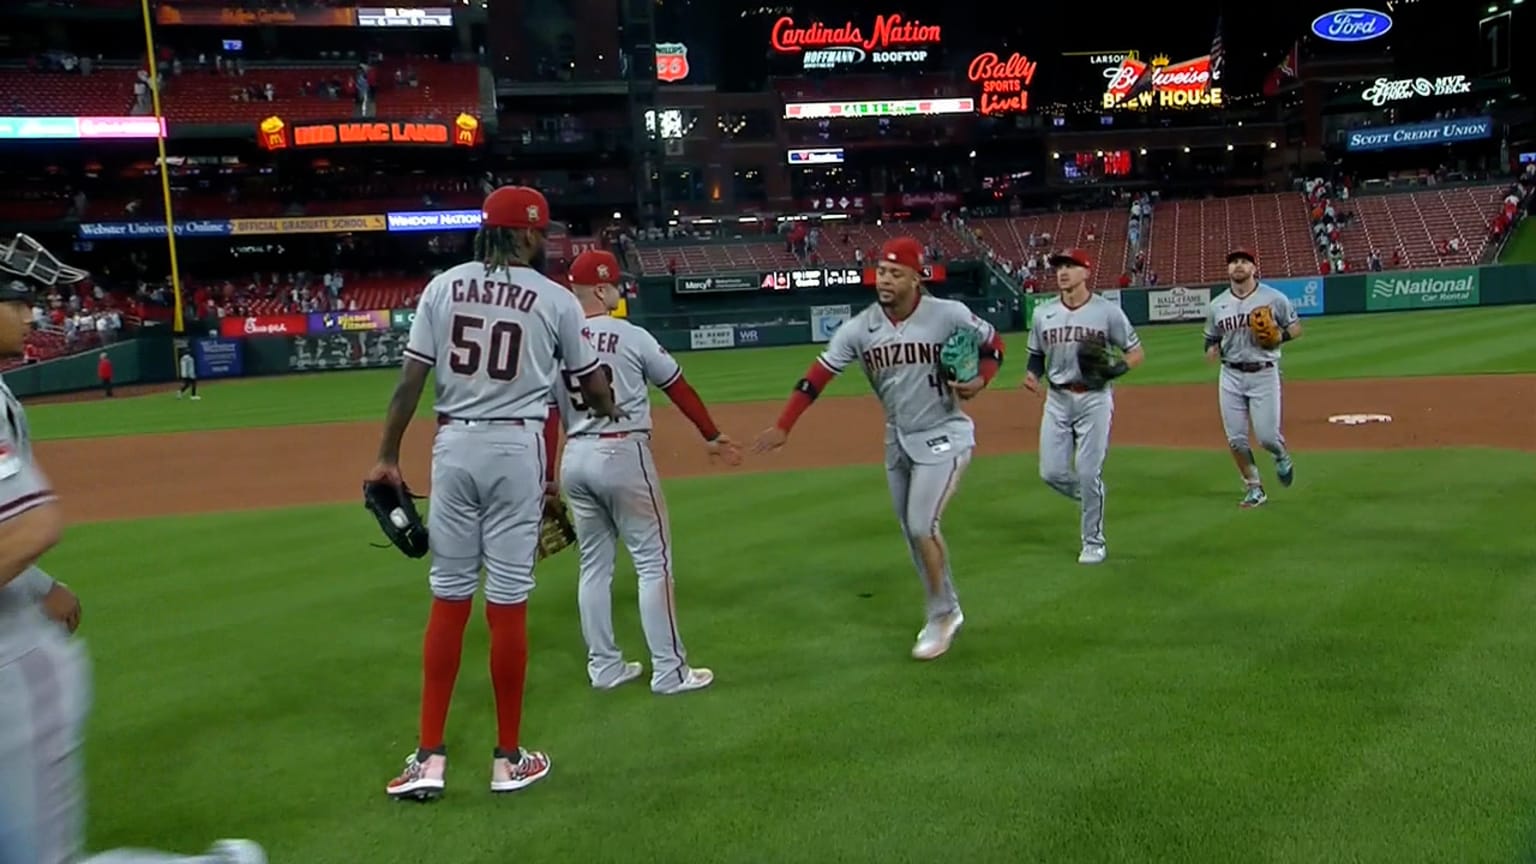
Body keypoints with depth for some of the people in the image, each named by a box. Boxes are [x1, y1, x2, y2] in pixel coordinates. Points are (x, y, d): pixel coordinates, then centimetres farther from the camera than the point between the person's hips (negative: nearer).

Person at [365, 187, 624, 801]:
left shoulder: (442, 287, 4)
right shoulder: (557, 300, -1)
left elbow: (410, 379, 0)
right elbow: (593, 387, 8)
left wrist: (387, 456, 5)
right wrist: (612, 416, 29)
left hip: (453, 446, 3)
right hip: (516, 449, -2)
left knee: (448, 597, 9)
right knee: (508, 601, 3)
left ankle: (429, 758, 11)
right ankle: (509, 760, 14)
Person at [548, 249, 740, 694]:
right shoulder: (631, 337, -7)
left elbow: (549, 417, 4)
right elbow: (678, 388, 2)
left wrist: (547, 479, 10)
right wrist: (712, 436, 13)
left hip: (574, 458, 6)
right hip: (622, 454, -6)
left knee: (594, 565, 15)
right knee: (653, 562, 2)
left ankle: (604, 667, 22)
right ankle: (669, 671, 5)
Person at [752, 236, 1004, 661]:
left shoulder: (949, 315, -17)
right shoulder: (859, 327, -10)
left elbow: (994, 344, -1)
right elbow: (817, 376, -12)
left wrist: (979, 380, -20)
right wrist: (783, 426, -19)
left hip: (943, 436, -5)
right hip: (897, 440, 5)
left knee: (921, 526, -12)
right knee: (913, 533, 14)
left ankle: (941, 615, 10)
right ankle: (946, 612, 33)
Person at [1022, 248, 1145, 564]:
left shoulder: (1107, 311, -5)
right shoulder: (1042, 313, 5)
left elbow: (1137, 352, 0)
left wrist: (1117, 369, -21)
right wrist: (1032, 373, -7)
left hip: (1094, 398, -4)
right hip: (1057, 399, 4)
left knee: (1088, 473, -4)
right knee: (1051, 472, 0)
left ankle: (1094, 542, 13)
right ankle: (1091, 499, 33)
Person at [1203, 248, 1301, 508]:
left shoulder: (1274, 298, -4)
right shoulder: (1216, 305, 5)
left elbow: (1296, 327, 6)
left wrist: (1280, 336, -16)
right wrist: (1211, 350, -7)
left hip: (1264, 374, -3)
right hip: (1231, 376, 3)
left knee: (1266, 436, -7)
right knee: (1235, 439, 1)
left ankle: (1282, 456, 30)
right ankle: (1254, 489, 18)